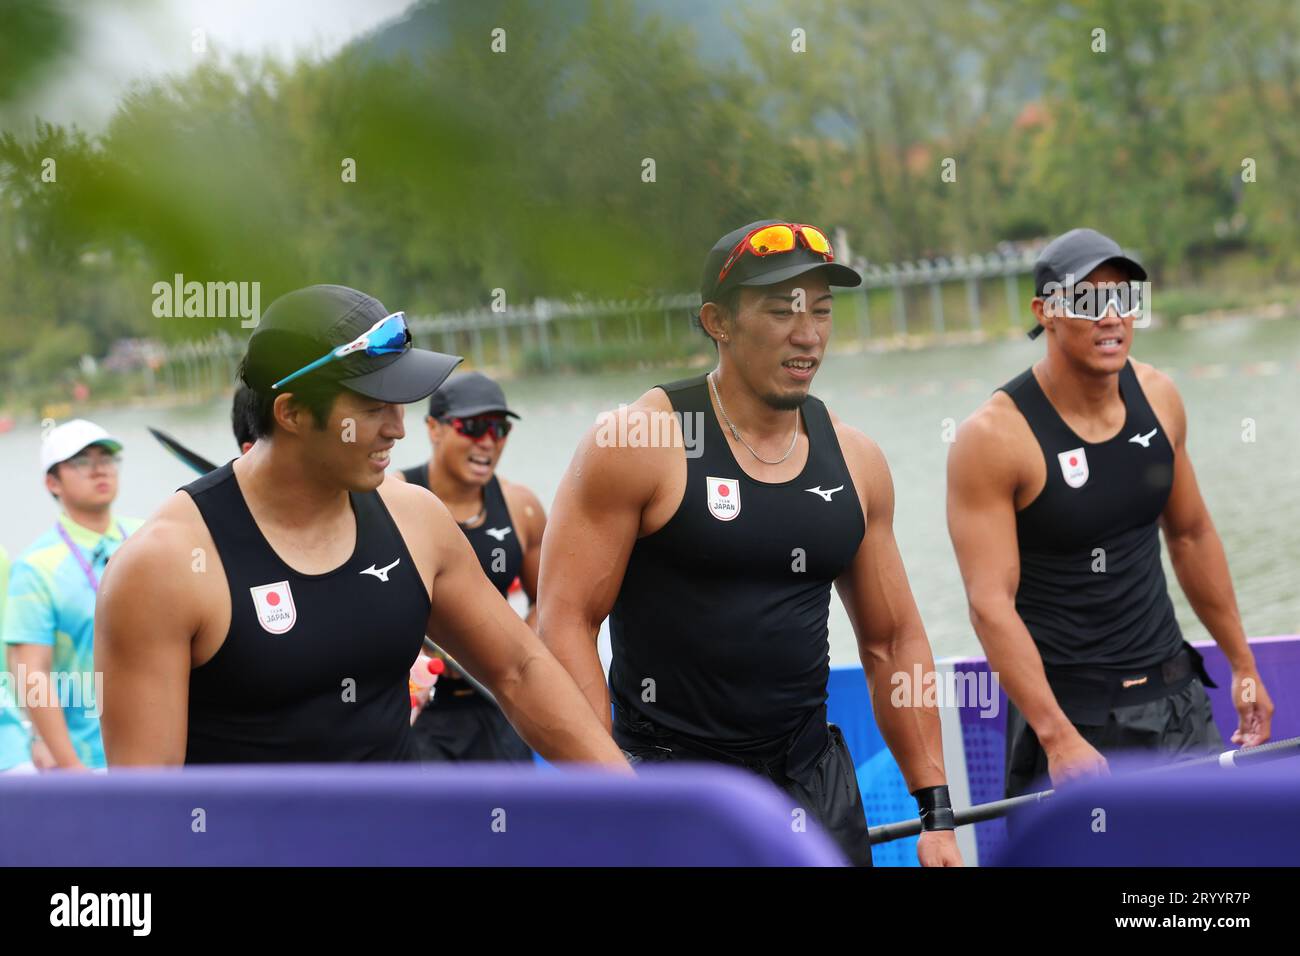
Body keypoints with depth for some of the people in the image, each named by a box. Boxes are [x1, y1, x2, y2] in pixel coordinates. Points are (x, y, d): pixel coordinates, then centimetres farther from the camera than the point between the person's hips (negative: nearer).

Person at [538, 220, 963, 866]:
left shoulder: (853, 460, 7)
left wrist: (936, 813, 9)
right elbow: (565, 624, -11)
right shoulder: (637, 445, -9)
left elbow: (893, 641, 13)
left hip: (816, 783, 5)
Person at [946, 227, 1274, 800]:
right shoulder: (996, 437, -17)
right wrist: (1058, 737, -25)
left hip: (1174, 695, 6)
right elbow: (990, 604, -20)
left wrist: (1242, 665, 16)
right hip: (1070, 710, -6)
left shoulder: (1157, 398, 2)